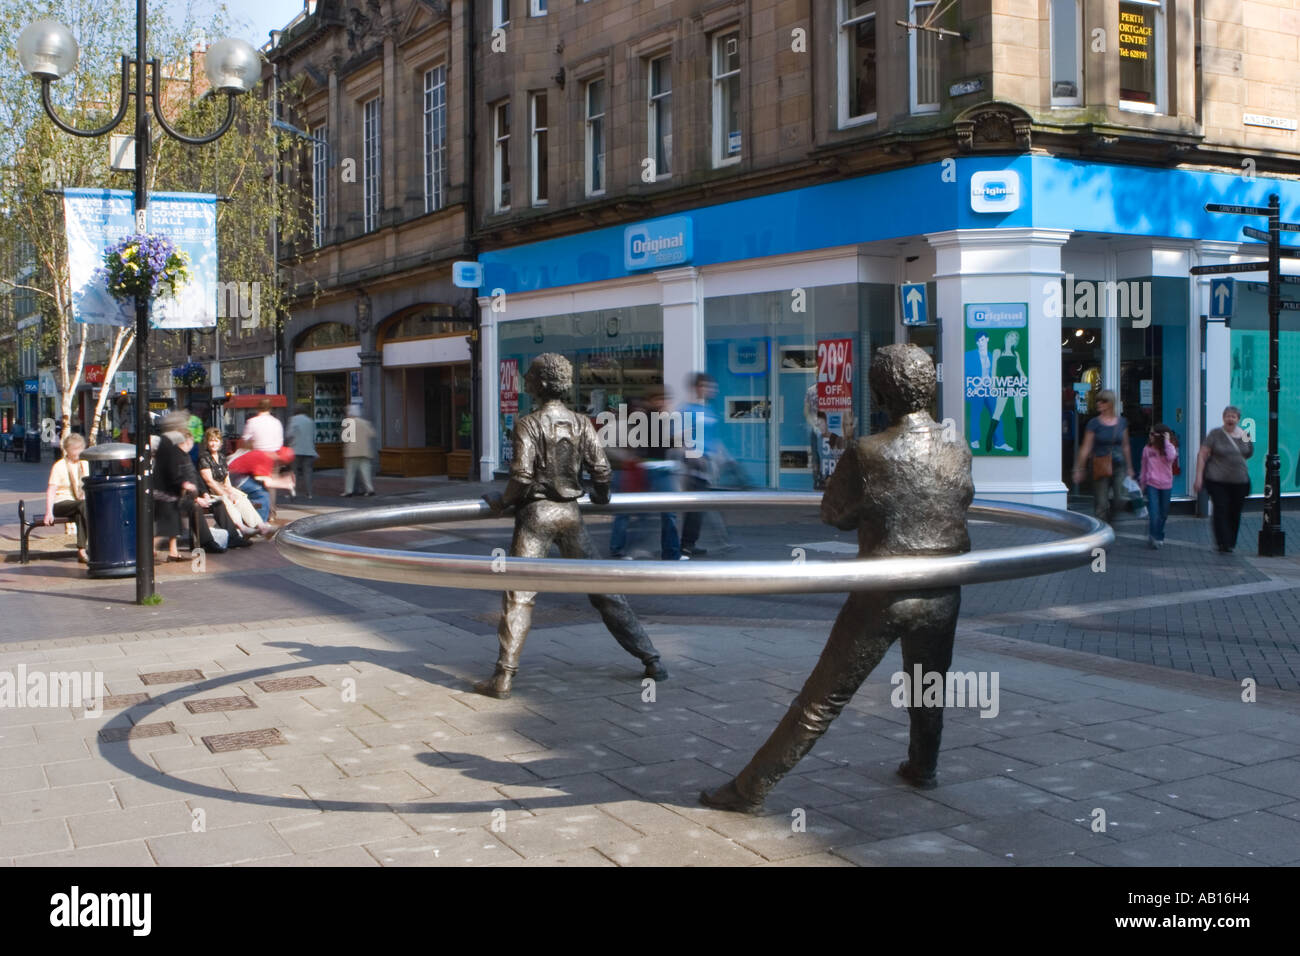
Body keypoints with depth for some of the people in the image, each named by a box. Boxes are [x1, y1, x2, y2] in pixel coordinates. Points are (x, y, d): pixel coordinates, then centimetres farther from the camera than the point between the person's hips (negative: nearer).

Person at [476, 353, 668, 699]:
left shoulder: (528, 424, -8)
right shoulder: (582, 423, 4)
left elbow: (522, 475, -15)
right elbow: (601, 469, 0)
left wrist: (501, 501, 1)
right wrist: (601, 496, 20)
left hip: (536, 513, -4)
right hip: (570, 513, 4)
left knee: (518, 595, -1)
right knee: (601, 587, 11)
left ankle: (503, 678, -5)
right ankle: (651, 660, 13)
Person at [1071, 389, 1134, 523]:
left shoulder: (1122, 422, 7)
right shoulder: (1094, 424, -2)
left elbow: (1126, 446, 15)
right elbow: (1085, 448, -1)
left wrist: (1129, 468, 17)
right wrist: (1078, 469, -3)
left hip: (1119, 467, 2)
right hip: (1100, 469, -2)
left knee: (1122, 500, -8)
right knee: (1101, 505, -2)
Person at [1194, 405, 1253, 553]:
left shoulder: (1243, 435, 9)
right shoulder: (1215, 434, -3)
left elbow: (1249, 454, 23)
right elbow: (1202, 456, -5)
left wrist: (1249, 441, 9)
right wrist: (1199, 477, -10)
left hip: (1240, 481, 4)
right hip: (1218, 480, -4)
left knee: (1235, 513, 7)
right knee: (1221, 511, -11)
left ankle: (1230, 543, 21)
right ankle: (1223, 544, -10)